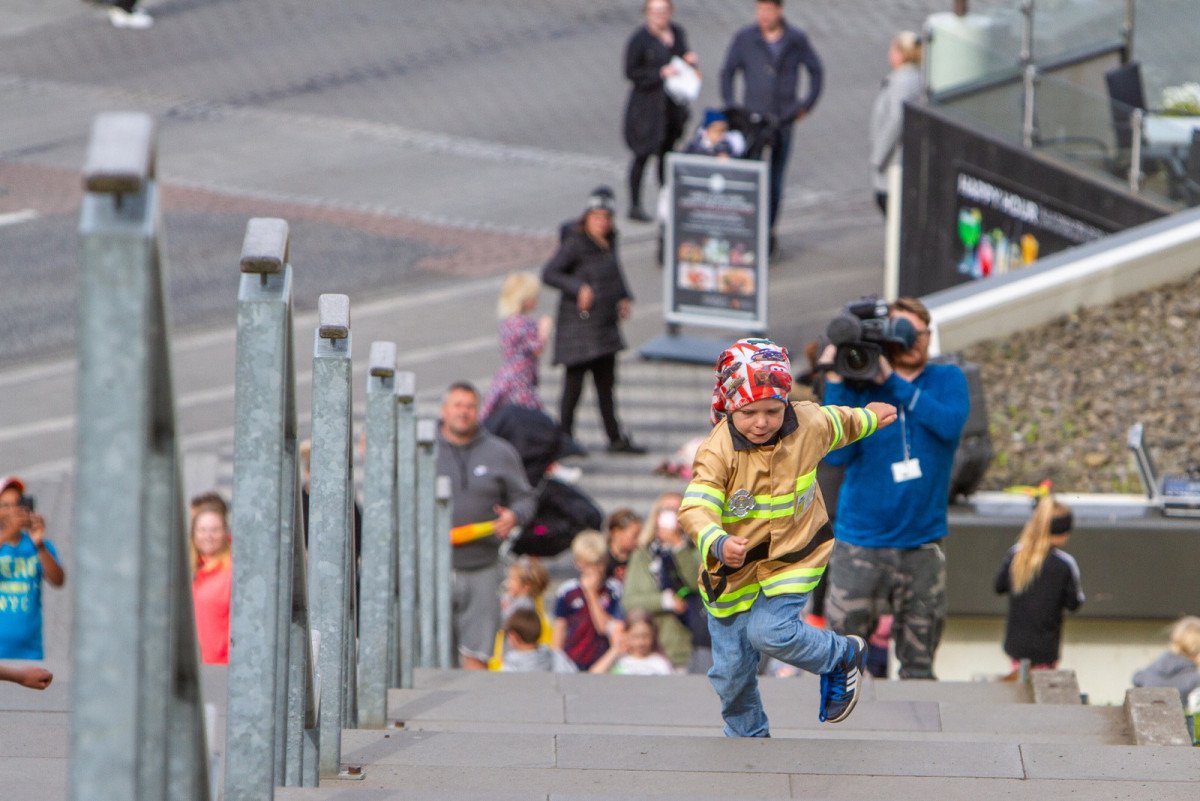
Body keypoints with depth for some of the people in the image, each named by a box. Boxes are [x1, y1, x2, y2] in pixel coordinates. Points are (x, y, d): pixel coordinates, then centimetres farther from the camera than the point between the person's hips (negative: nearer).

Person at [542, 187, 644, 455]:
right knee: (574, 383, -3)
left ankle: (615, 439, 20)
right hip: (579, 325, -8)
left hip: (605, 324, 8)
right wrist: (578, 289, -28)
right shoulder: (575, 244, -15)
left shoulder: (608, 243, 10)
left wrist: (625, 298, 11)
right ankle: (565, 438, 7)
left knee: (606, 383, 14)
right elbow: (549, 273, -20)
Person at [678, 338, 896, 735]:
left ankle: (841, 657, 7)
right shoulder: (717, 452, -22)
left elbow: (836, 422, 13)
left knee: (770, 632, -22)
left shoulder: (808, 426, -12)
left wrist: (867, 418, 35)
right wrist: (717, 543, -54)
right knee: (731, 668, 5)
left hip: (791, 558, 0)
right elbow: (696, 508, -33)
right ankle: (747, 738, 31)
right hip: (733, 568, 0)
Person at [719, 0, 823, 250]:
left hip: (783, 122, 1)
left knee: (775, 181, 6)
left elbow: (815, 70, 13)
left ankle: (769, 229, 15)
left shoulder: (796, 40, 2)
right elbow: (727, 72, 7)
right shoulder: (744, 39, 0)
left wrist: (807, 104, 8)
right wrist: (729, 106, -1)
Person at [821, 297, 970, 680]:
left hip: (921, 544, 1)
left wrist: (893, 382, -18)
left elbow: (950, 423, -16)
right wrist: (835, 385, -15)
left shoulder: (947, 380, 5)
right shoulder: (860, 387, 2)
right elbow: (836, 453, -10)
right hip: (861, 544, -1)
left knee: (918, 668, 6)